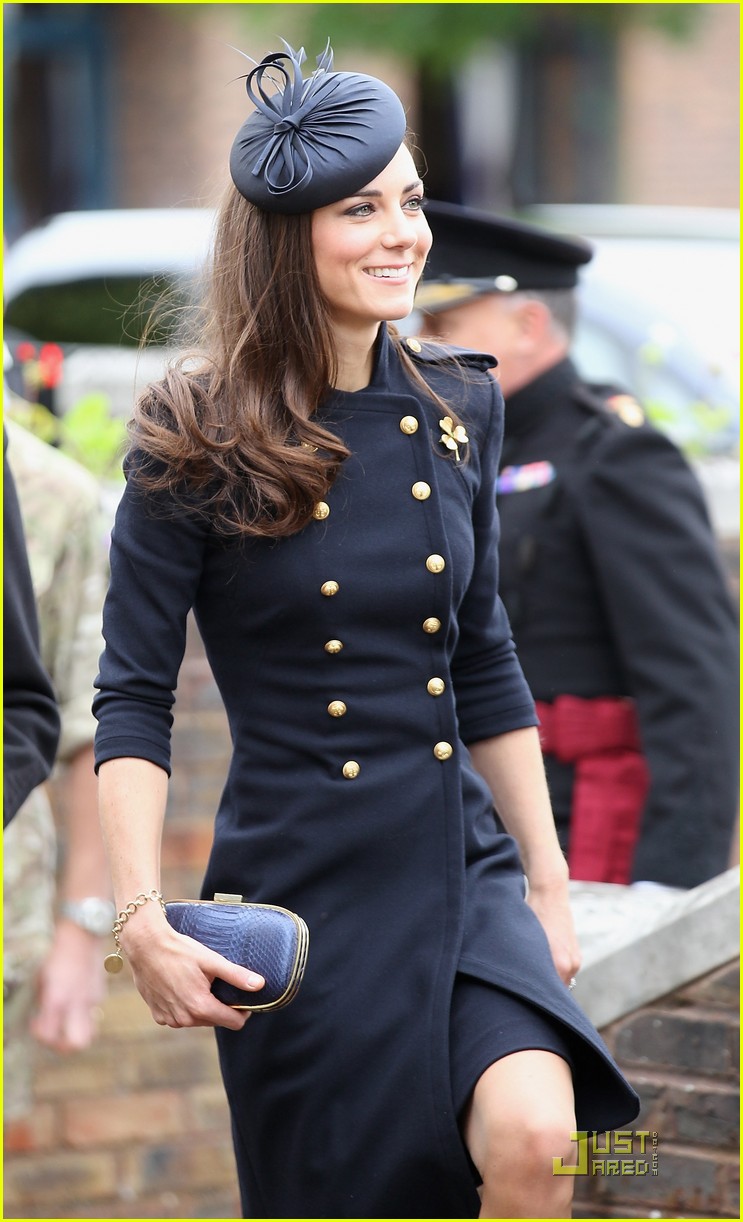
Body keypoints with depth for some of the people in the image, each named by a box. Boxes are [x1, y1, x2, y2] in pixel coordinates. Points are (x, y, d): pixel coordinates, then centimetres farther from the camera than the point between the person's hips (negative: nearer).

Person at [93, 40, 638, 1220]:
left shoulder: (458, 408, 6)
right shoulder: (197, 439, -8)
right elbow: (133, 697, -8)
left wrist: (549, 880, 15)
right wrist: (143, 919, -18)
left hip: (461, 862, 3)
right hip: (298, 882, -3)